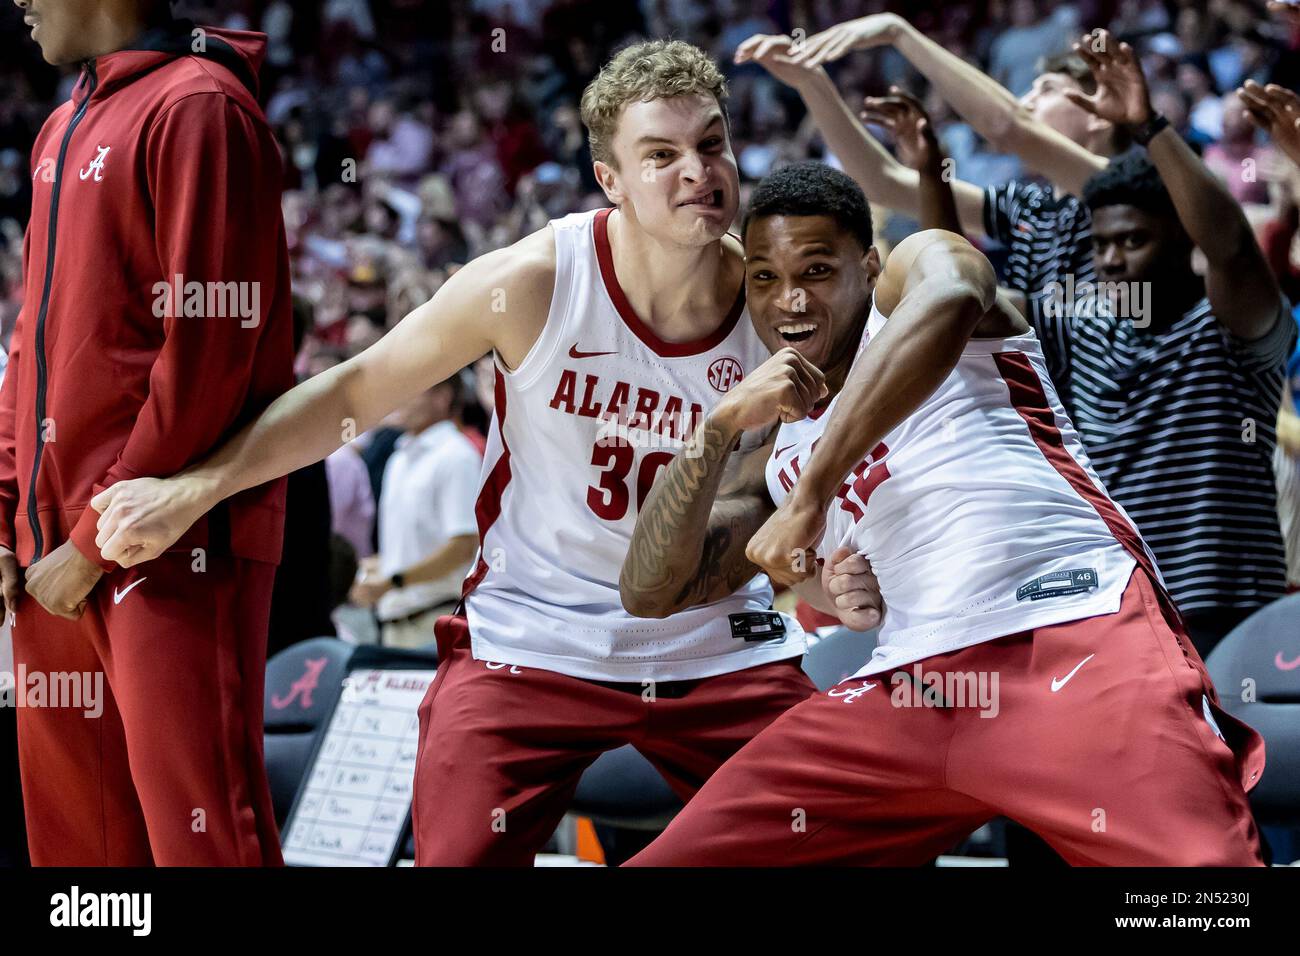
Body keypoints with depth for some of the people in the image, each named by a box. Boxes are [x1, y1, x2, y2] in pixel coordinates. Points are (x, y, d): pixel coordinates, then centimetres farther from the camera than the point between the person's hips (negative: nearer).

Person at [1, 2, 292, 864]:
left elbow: (208, 356, -16)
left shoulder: (198, 109, -9)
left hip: (173, 549, -9)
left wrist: (97, 541, -15)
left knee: (199, 830, -9)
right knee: (72, 833, 10)